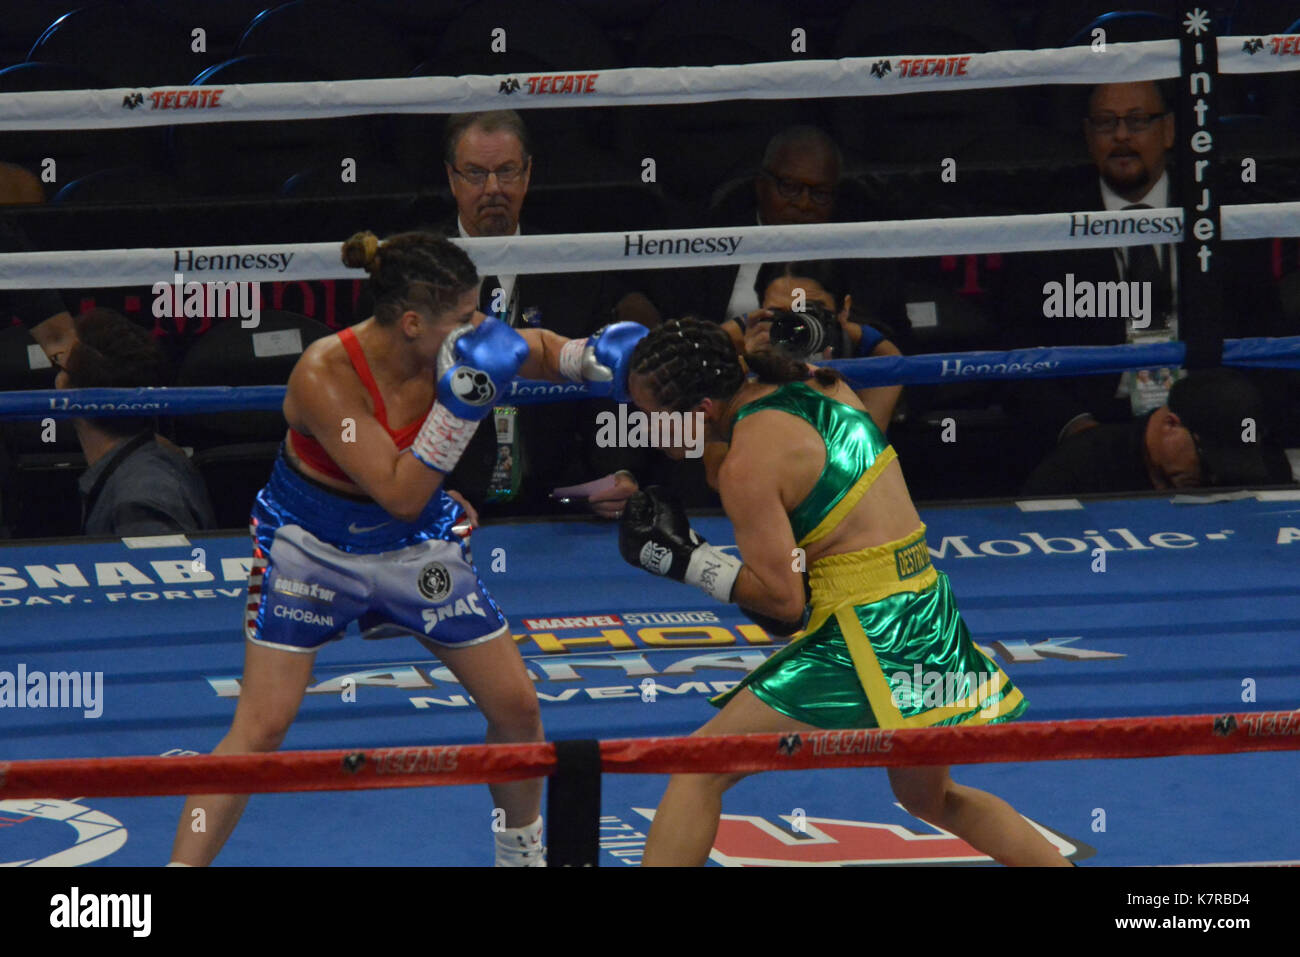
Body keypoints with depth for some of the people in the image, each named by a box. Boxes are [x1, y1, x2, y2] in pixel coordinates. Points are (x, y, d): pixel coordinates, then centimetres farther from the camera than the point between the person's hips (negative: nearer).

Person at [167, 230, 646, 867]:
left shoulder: (453, 347, -18)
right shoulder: (324, 375, -32)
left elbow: (538, 351, 3)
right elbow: (401, 493, -34)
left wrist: (593, 356, -19)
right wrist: (461, 403, -41)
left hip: (415, 547, 5)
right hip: (312, 546, -5)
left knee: (517, 707, 6)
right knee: (261, 724, -16)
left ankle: (522, 854, 30)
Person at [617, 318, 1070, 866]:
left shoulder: (746, 465, -15)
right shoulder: (816, 384, 7)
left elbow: (782, 601, -14)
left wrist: (686, 560, -8)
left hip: (866, 632, -9)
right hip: (931, 614, 9)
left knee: (700, 773, -4)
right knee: (931, 799, 30)